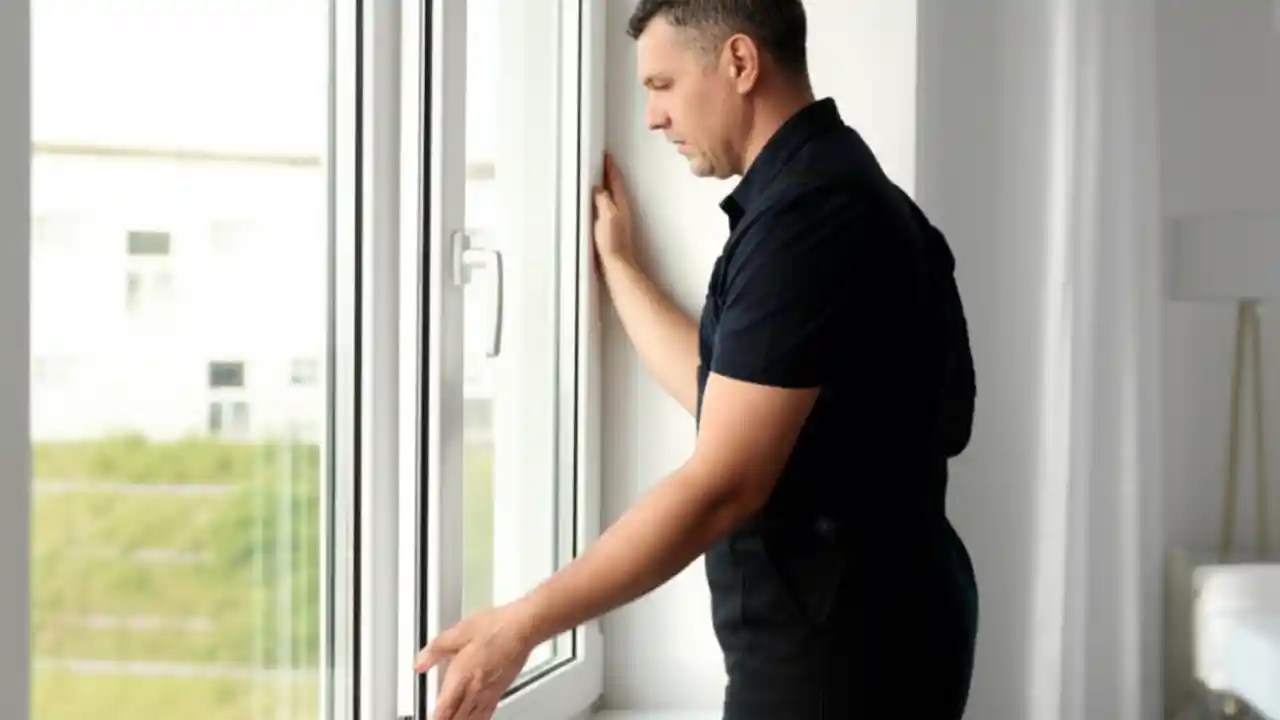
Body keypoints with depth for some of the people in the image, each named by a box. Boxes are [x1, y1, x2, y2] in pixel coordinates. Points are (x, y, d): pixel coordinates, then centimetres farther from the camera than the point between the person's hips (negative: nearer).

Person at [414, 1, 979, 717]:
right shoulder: (822, 188, 11)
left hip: (840, 643, -9)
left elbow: (722, 488, -24)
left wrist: (520, 626, -20)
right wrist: (618, 265, 22)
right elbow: (722, 391, 19)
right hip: (856, 627, 9)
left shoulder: (806, 212, -21)